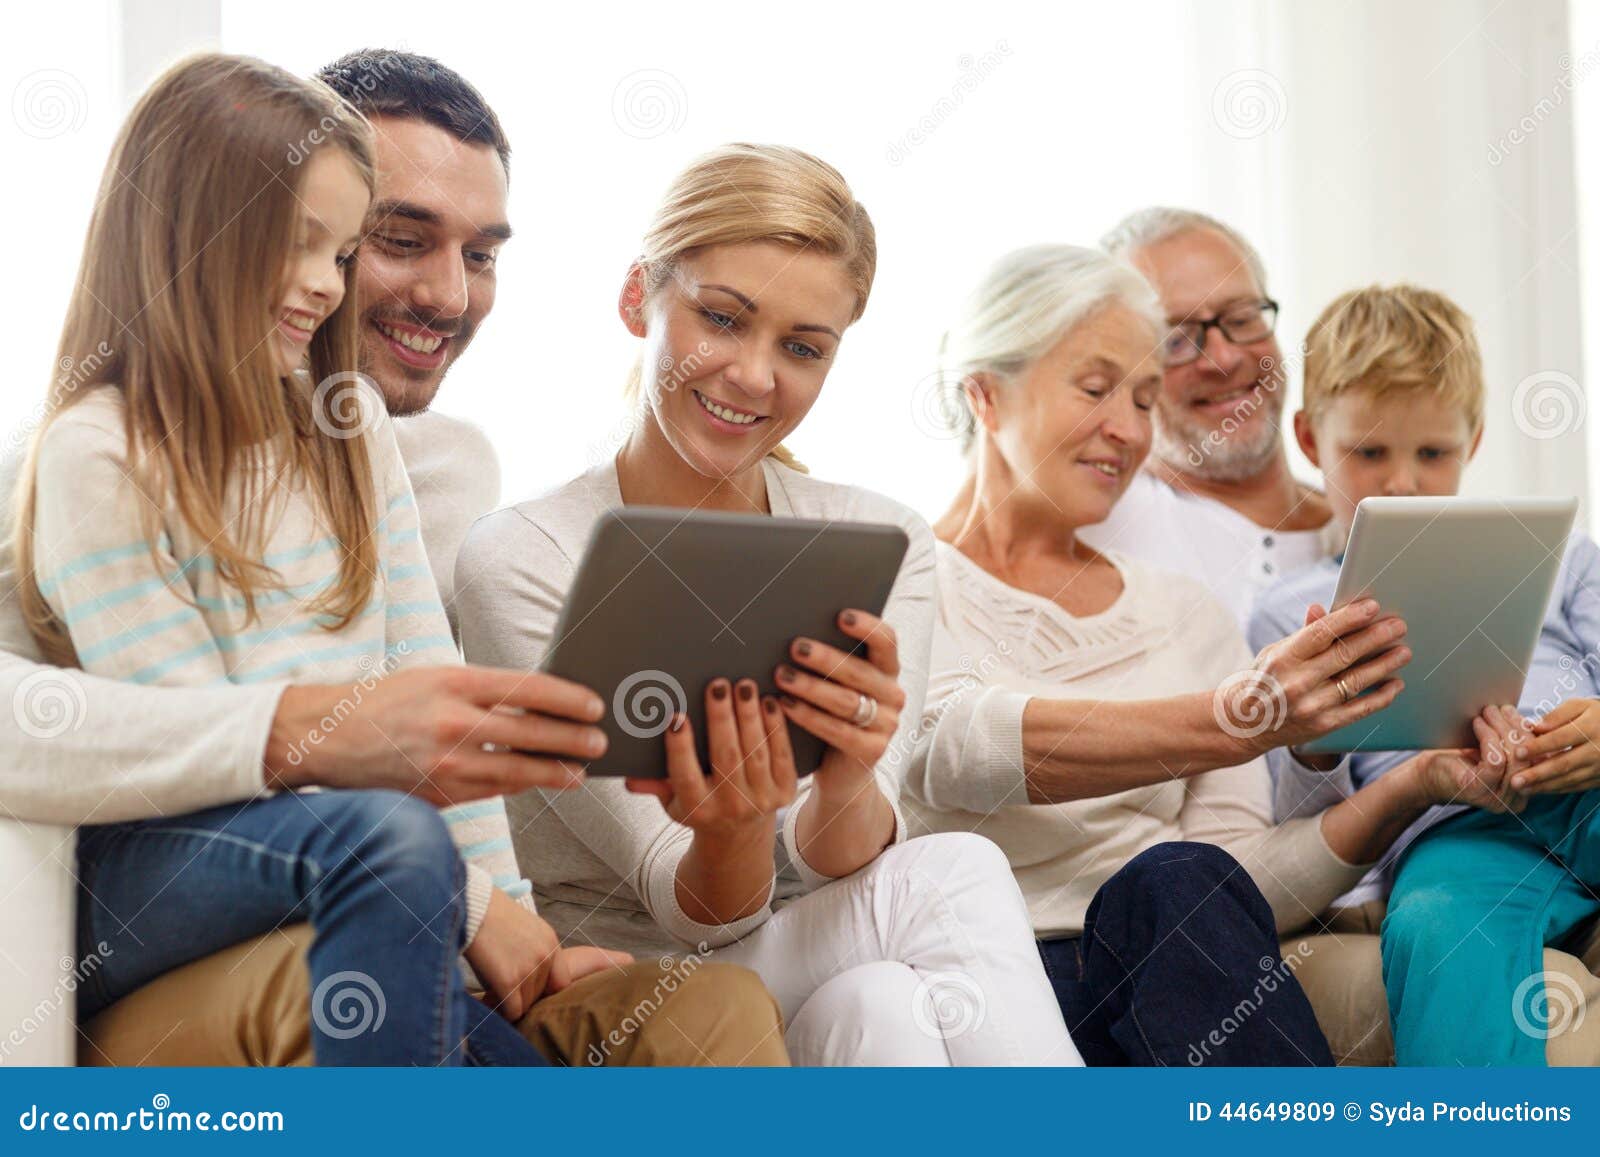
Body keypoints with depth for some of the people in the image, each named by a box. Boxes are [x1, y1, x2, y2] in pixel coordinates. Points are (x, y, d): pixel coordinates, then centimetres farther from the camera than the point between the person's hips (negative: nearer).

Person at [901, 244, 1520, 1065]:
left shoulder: (1185, 617, 21)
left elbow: (1241, 885, 10)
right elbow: (945, 750, -16)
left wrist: (1405, 795, -8)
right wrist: (1234, 722, -26)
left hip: (1168, 986, 4)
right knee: (1173, 882, -33)